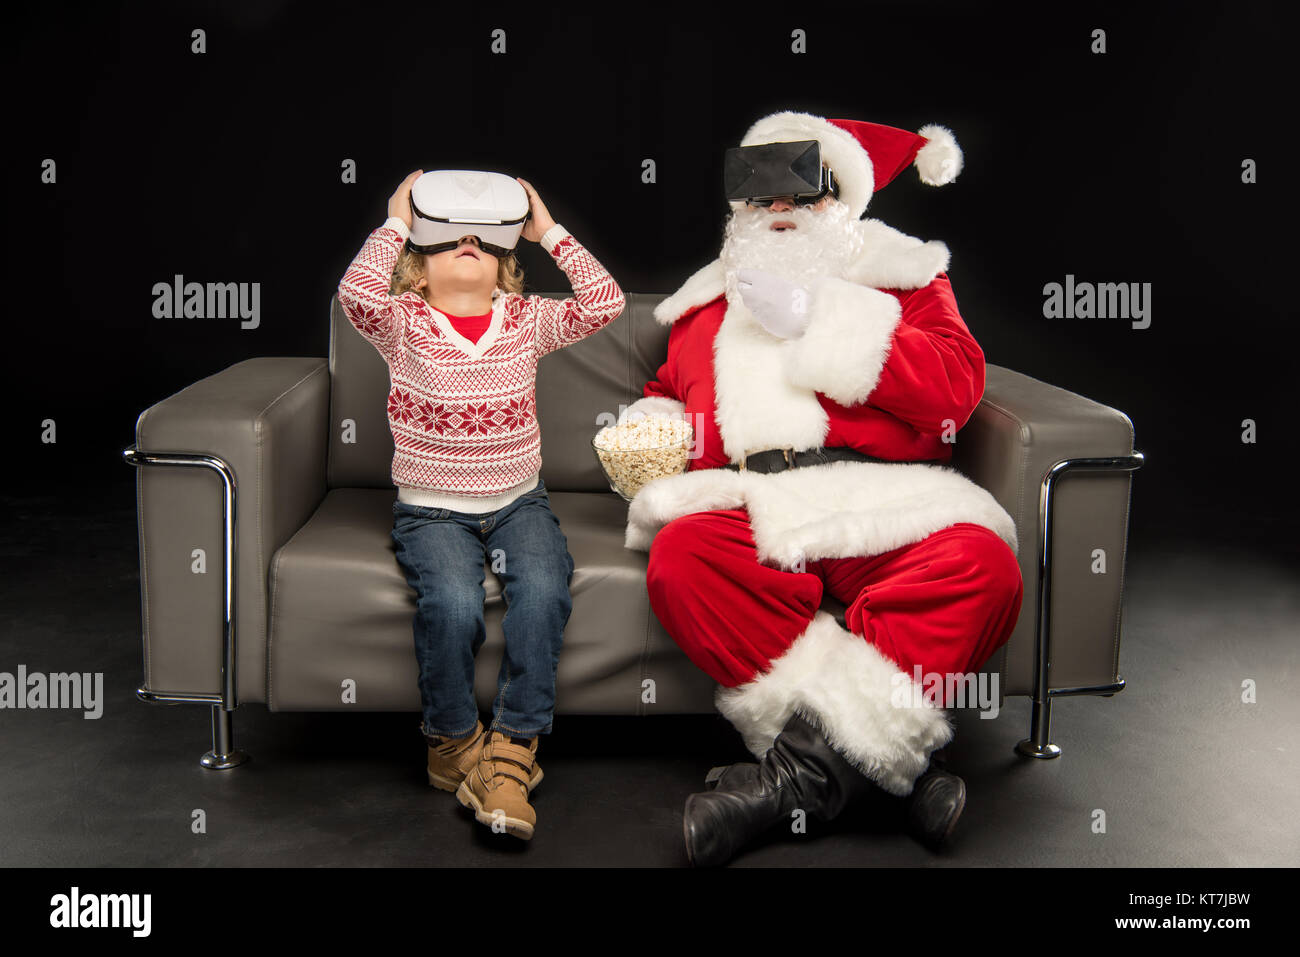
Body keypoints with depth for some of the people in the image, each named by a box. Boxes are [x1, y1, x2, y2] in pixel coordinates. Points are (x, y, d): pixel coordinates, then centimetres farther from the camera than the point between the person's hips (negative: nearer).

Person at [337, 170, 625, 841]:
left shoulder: (528, 320, 8)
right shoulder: (404, 325, 1)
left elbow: (605, 301, -6)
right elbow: (356, 292, -21)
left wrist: (548, 231, 0)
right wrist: (395, 222, -7)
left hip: (519, 503, 2)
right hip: (432, 511, -2)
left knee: (543, 592, -28)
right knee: (452, 603, -30)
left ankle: (511, 750, -16)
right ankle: (452, 740, -4)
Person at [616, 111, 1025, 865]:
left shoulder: (902, 277, 18)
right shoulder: (706, 303, 29)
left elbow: (957, 388, 0)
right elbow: (668, 394, 40)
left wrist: (818, 320, -4)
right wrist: (649, 427, 14)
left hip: (880, 505, -1)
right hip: (747, 505, 2)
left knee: (983, 563, -33)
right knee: (682, 556, -33)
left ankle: (810, 759, -29)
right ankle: (880, 755, -31)